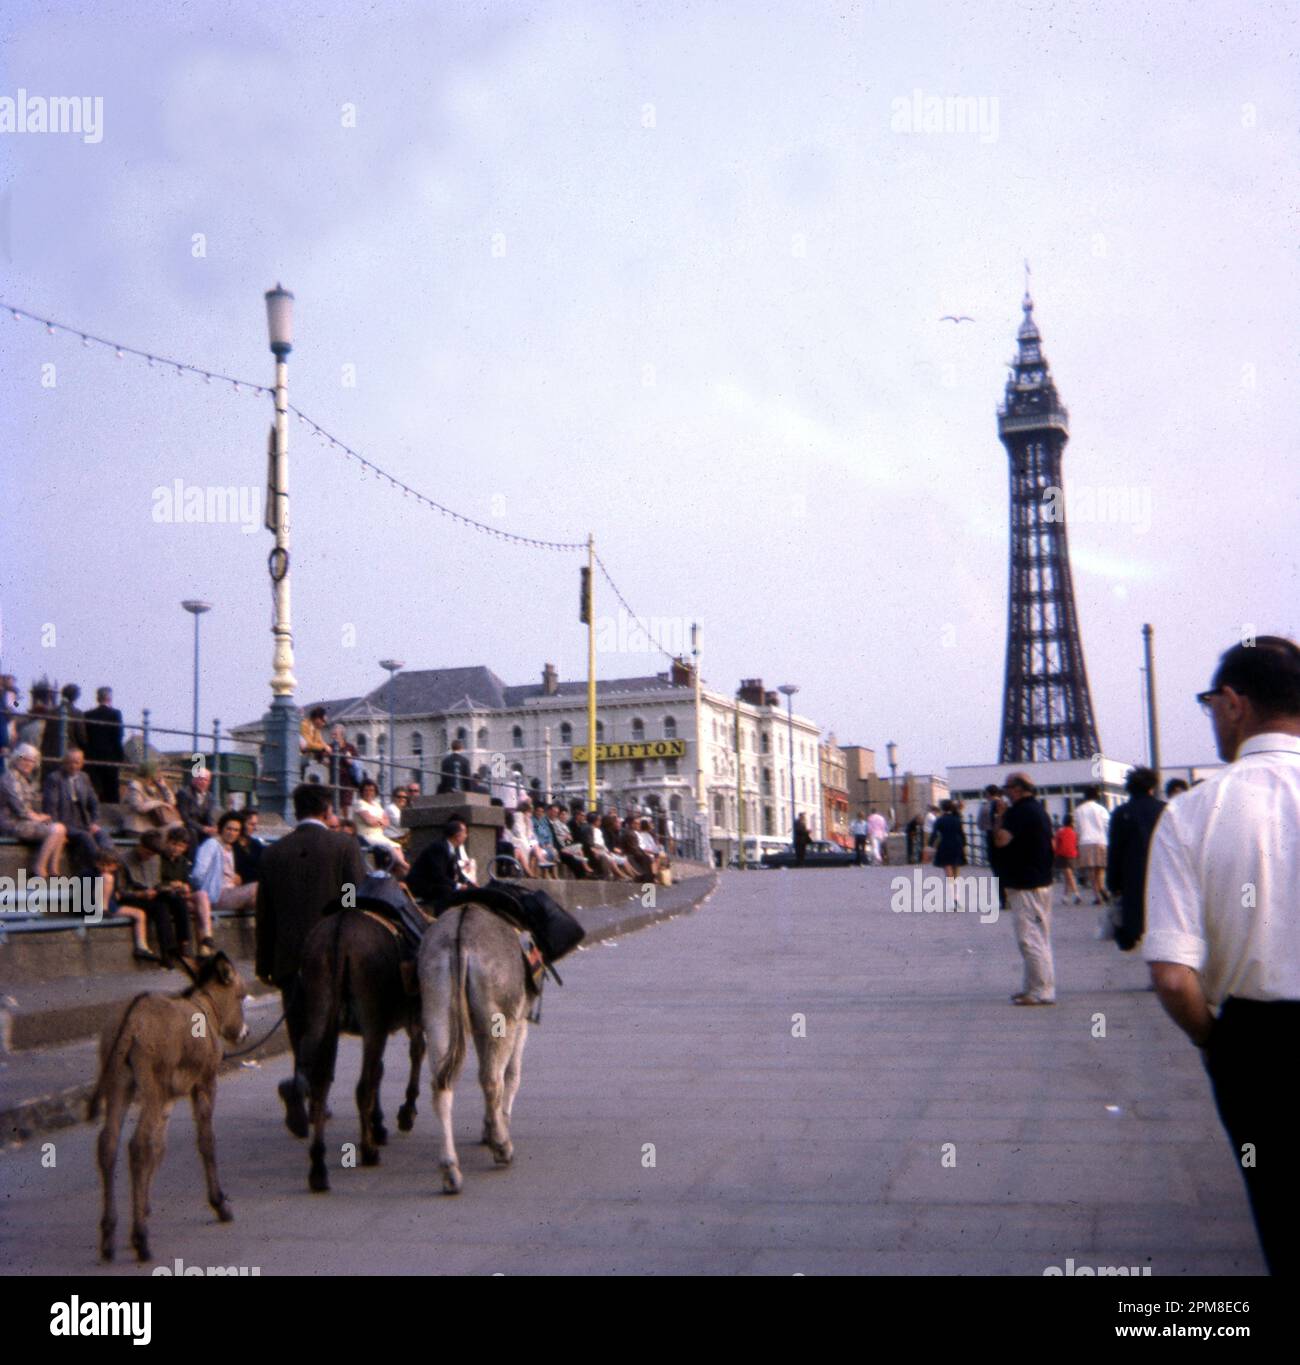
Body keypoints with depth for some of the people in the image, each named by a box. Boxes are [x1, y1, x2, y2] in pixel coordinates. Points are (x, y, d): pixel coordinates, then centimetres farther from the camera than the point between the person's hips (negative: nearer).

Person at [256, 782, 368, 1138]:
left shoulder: (273, 853, 4)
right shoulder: (345, 846, -5)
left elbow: (264, 914, 7)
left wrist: (265, 964, 13)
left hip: (289, 958, 3)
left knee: (302, 1033, 13)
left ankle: (309, 1105, 17)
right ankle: (300, 1084, -18)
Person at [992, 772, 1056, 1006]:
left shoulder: (1019, 811, -17)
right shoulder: (1038, 809, 15)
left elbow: (1001, 839, -26)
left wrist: (1000, 816, -12)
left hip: (1026, 887, -11)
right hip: (1041, 880, 11)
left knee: (1030, 939, -8)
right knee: (1039, 938, 14)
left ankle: (1042, 991, -8)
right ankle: (1033, 987, 22)